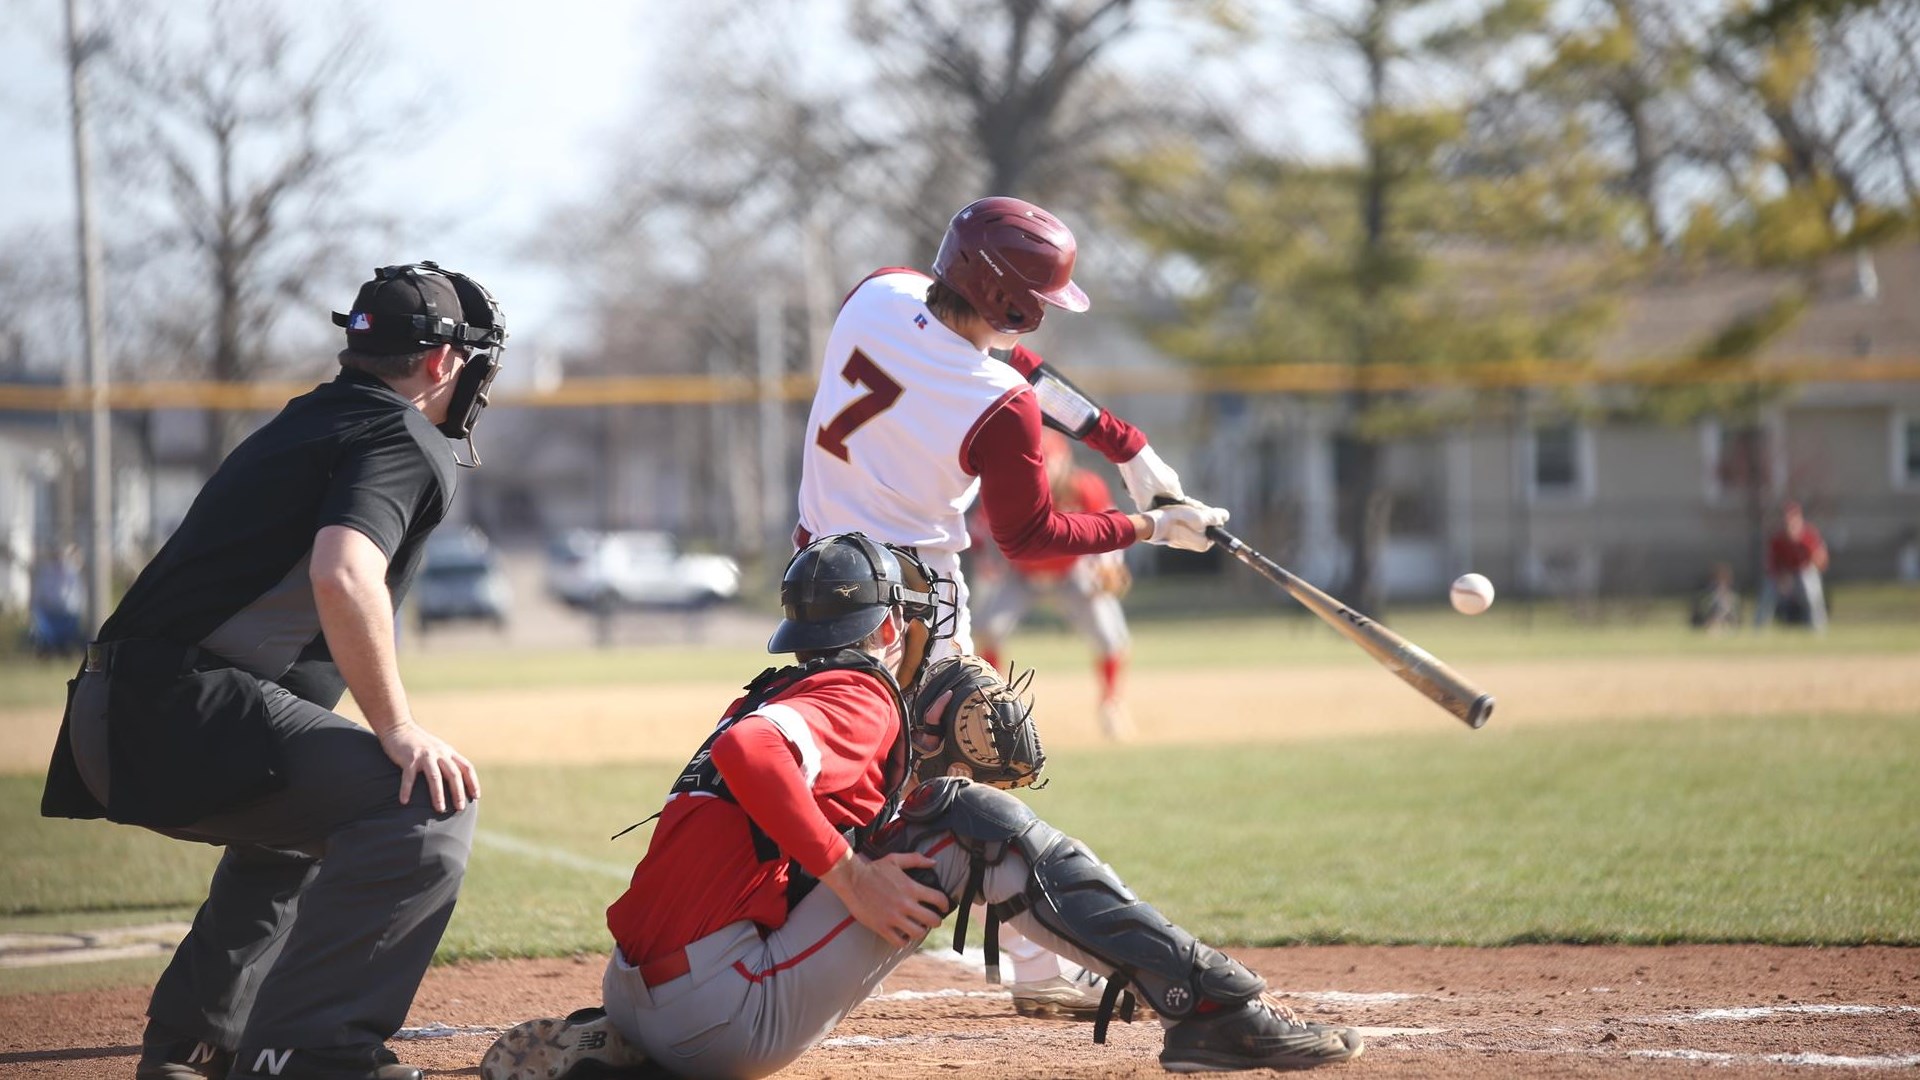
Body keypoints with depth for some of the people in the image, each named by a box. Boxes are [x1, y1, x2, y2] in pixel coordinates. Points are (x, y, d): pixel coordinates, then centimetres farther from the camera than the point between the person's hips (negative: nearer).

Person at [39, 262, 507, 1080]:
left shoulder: (307, 423, 26)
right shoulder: (407, 441, -4)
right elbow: (343, 577, -24)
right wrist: (399, 730, -19)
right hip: (184, 714, -10)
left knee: (297, 819, 36)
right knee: (426, 802, -19)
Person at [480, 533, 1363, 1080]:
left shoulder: (783, 692, 24)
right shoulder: (861, 697, -3)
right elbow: (747, 751, -24)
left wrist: (929, 746, 18)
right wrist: (851, 878, -18)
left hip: (633, 1002, 8)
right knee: (968, 823, -5)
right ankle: (1208, 1006, -10)